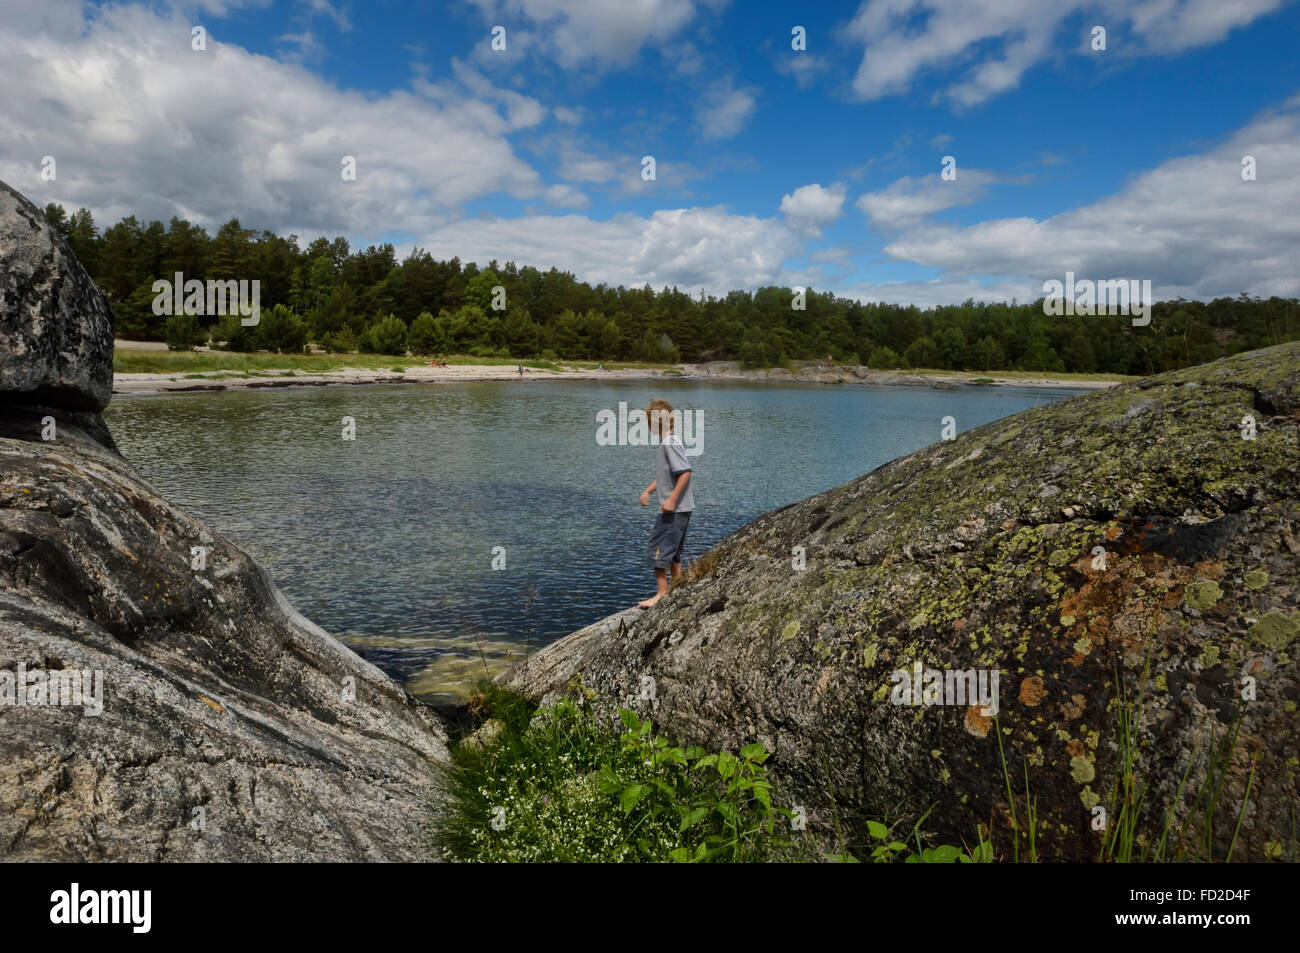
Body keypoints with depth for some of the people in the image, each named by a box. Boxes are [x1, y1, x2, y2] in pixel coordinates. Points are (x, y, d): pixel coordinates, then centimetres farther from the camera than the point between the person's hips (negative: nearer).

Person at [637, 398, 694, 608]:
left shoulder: (671, 443, -17)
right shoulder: (666, 442, 14)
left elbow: (685, 472, -24)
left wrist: (672, 499, -24)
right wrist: (648, 491, 16)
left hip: (675, 509, -10)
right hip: (678, 509, 10)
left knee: (659, 549, -6)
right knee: (673, 551, 17)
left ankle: (661, 594, 0)